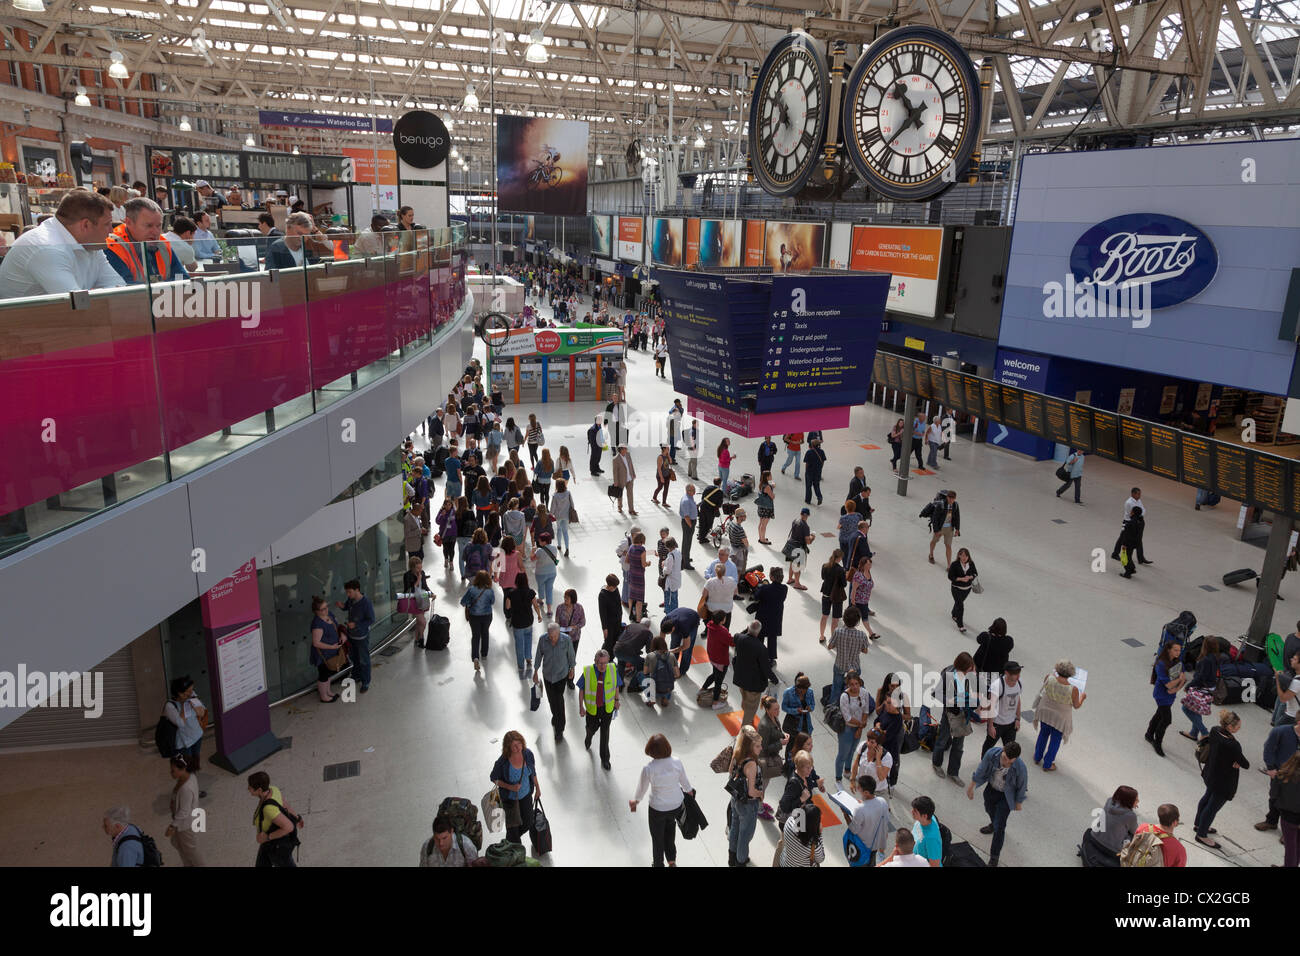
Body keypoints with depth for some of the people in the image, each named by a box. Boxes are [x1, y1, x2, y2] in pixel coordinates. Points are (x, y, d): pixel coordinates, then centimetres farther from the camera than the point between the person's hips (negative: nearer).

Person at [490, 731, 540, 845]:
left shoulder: (528, 754, -18)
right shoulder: (502, 762, -30)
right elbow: (494, 778, -14)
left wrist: (537, 788, 10)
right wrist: (510, 787, -26)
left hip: (526, 794, 4)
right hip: (510, 797, -4)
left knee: (528, 824, 18)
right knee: (513, 824, 11)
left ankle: (511, 838, 50)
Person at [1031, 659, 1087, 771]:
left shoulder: (1049, 678, -25)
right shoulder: (1073, 689, -31)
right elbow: (1076, 706, -13)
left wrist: (1054, 674, 15)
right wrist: (1082, 697, 7)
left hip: (1045, 710, 3)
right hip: (1060, 717, -3)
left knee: (1043, 733, 28)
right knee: (1055, 740, 21)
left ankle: (1037, 757, 45)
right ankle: (1047, 764, 37)